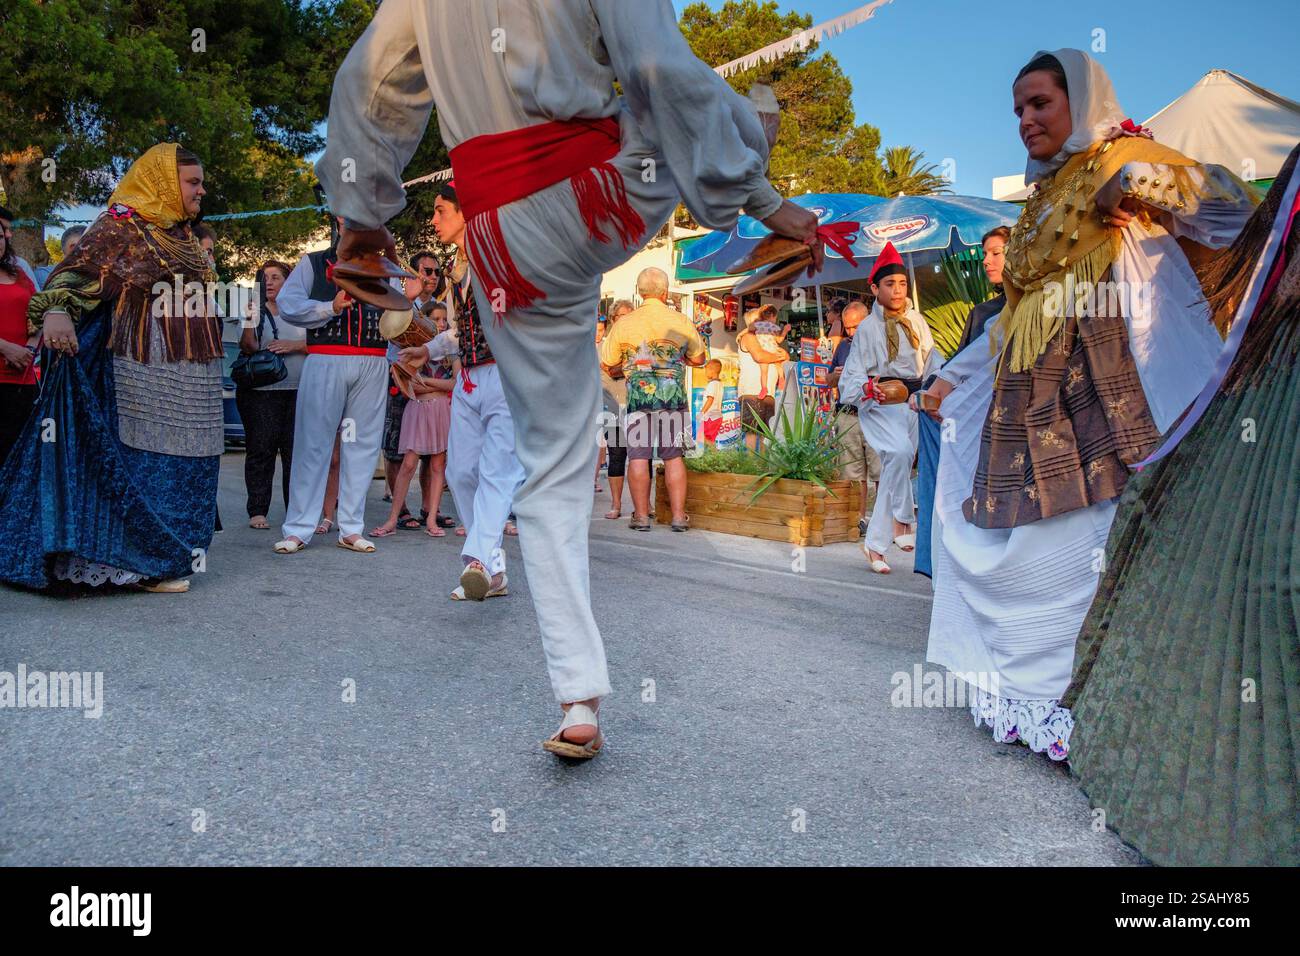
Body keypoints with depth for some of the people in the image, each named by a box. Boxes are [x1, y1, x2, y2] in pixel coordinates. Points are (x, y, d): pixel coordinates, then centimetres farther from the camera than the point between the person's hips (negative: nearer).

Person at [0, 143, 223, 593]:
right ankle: (145, 562, 5)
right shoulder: (122, 223, -5)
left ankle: (172, 552, 20)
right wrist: (56, 309, -33)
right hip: (147, 372, -8)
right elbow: (78, 268, -16)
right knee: (146, 460, -3)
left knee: (184, 463, 10)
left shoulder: (183, 234, 17)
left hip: (193, 374, 8)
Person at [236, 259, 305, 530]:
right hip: (261, 392, -2)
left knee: (296, 451, 1)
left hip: (297, 391, 2)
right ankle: (257, 511, 4)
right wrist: (249, 318, -22)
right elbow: (248, 347, -7)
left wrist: (292, 346, -10)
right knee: (260, 450, -1)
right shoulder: (257, 310, 6)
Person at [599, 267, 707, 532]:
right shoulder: (682, 321, 2)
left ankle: (641, 515, 7)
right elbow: (699, 358, 13)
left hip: (638, 397, -1)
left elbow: (609, 366, 6)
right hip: (674, 398, 1)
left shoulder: (624, 323, 0)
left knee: (638, 457, 4)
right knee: (674, 457, 7)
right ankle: (679, 516, 7)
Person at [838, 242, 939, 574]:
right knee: (900, 450, -31)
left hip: (911, 402, 4)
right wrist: (868, 388, -25)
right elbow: (853, 374, -4)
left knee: (891, 471, 3)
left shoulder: (917, 321, 12)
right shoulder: (868, 327, -1)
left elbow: (931, 360, 13)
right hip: (878, 404, -4)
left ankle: (875, 543, 10)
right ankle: (902, 520, -18)